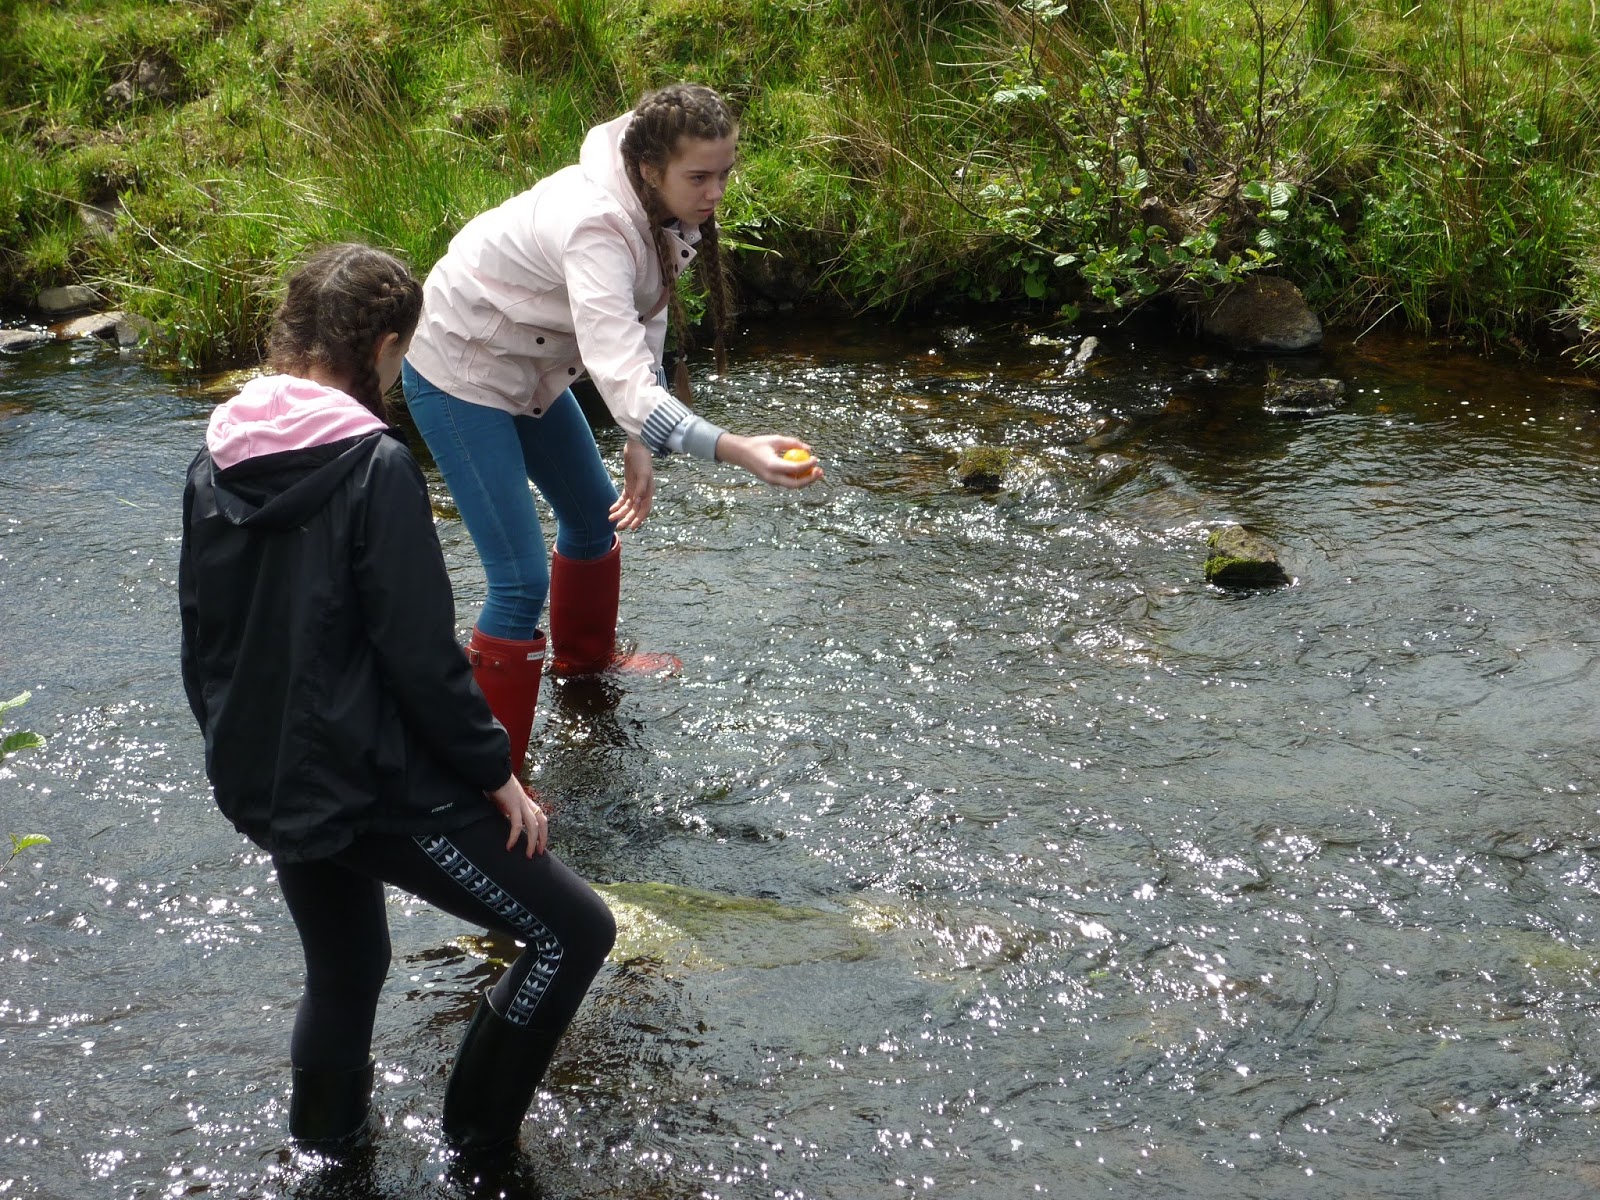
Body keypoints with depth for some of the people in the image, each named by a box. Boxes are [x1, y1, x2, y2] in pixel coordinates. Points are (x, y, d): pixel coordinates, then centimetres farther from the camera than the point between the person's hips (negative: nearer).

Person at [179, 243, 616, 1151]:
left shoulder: (216, 463, 3)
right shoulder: (375, 466, -18)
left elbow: (203, 638, 12)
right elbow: (420, 653, -19)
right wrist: (496, 772, -8)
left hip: (262, 786, 8)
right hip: (373, 786, -8)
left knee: (345, 962, 29)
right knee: (573, 930, 4)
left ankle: (328, 1131, 43)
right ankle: (478, 1139, 14)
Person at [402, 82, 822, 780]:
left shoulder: (662, 212, -10)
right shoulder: (596, 226, -38)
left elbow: (645, 330, 0)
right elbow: (622, 382, -47)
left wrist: (640, 448, -7)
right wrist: (735, 451, -57)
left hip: (529, 368, 9)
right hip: (459, 376, -9)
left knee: (594, 514, 24)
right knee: (520, 580, -12)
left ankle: (584, 659, 53)